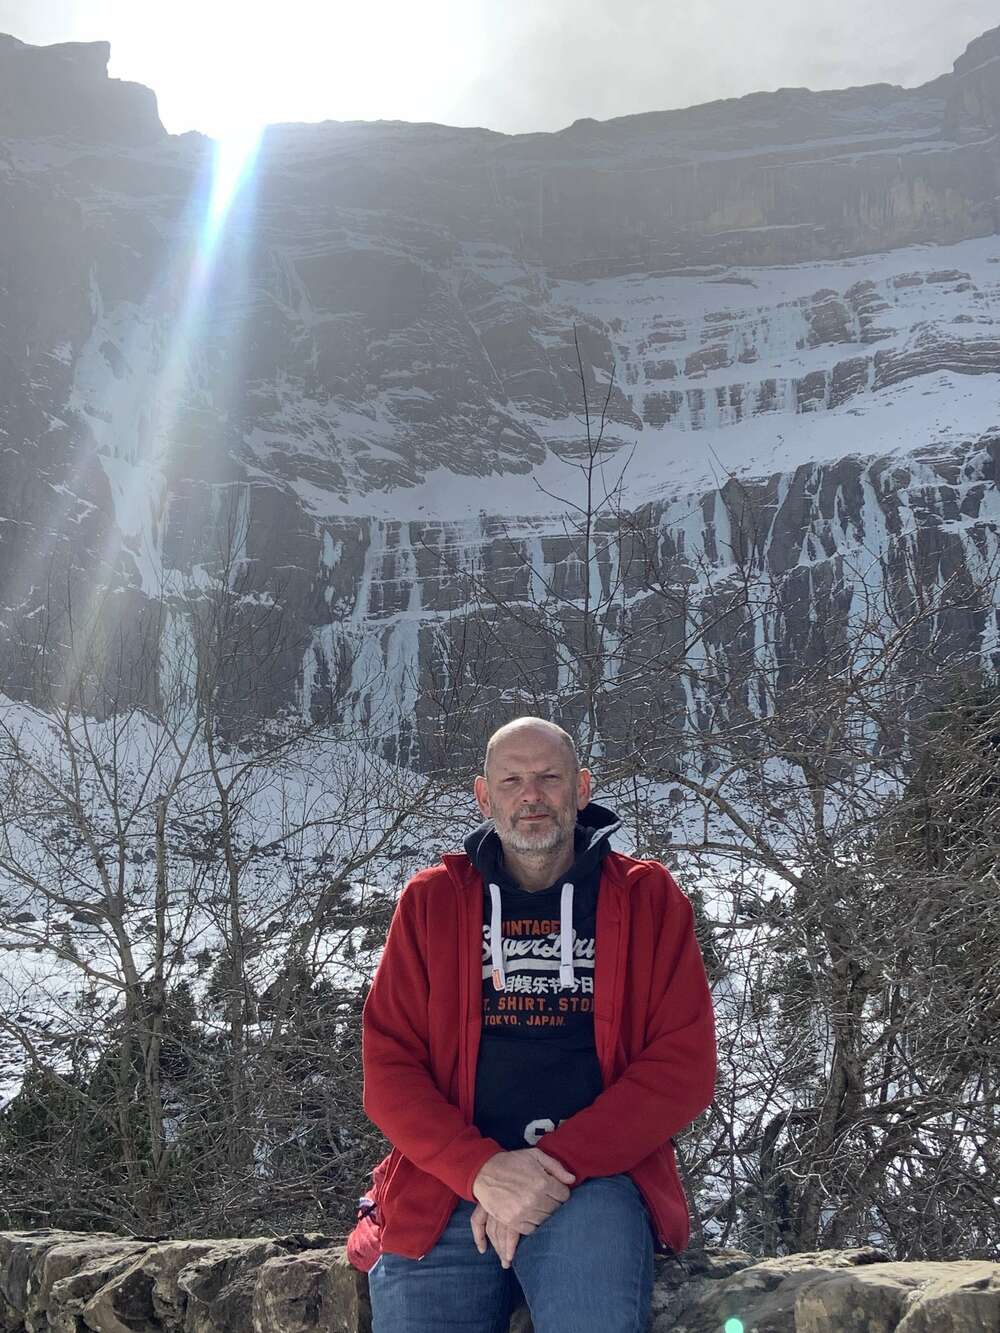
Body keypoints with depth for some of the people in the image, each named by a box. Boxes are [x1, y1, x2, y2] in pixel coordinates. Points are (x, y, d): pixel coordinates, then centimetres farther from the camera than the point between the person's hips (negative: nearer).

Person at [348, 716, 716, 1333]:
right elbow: (388, 1065, 4)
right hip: (448, 1187, 2)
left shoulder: (647, 897, 7)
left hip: (594, 1181, -2)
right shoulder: (431, 900, 10)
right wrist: (483, 1169, -13)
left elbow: (684, 1064, 0)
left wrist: (556, 1166, -12)